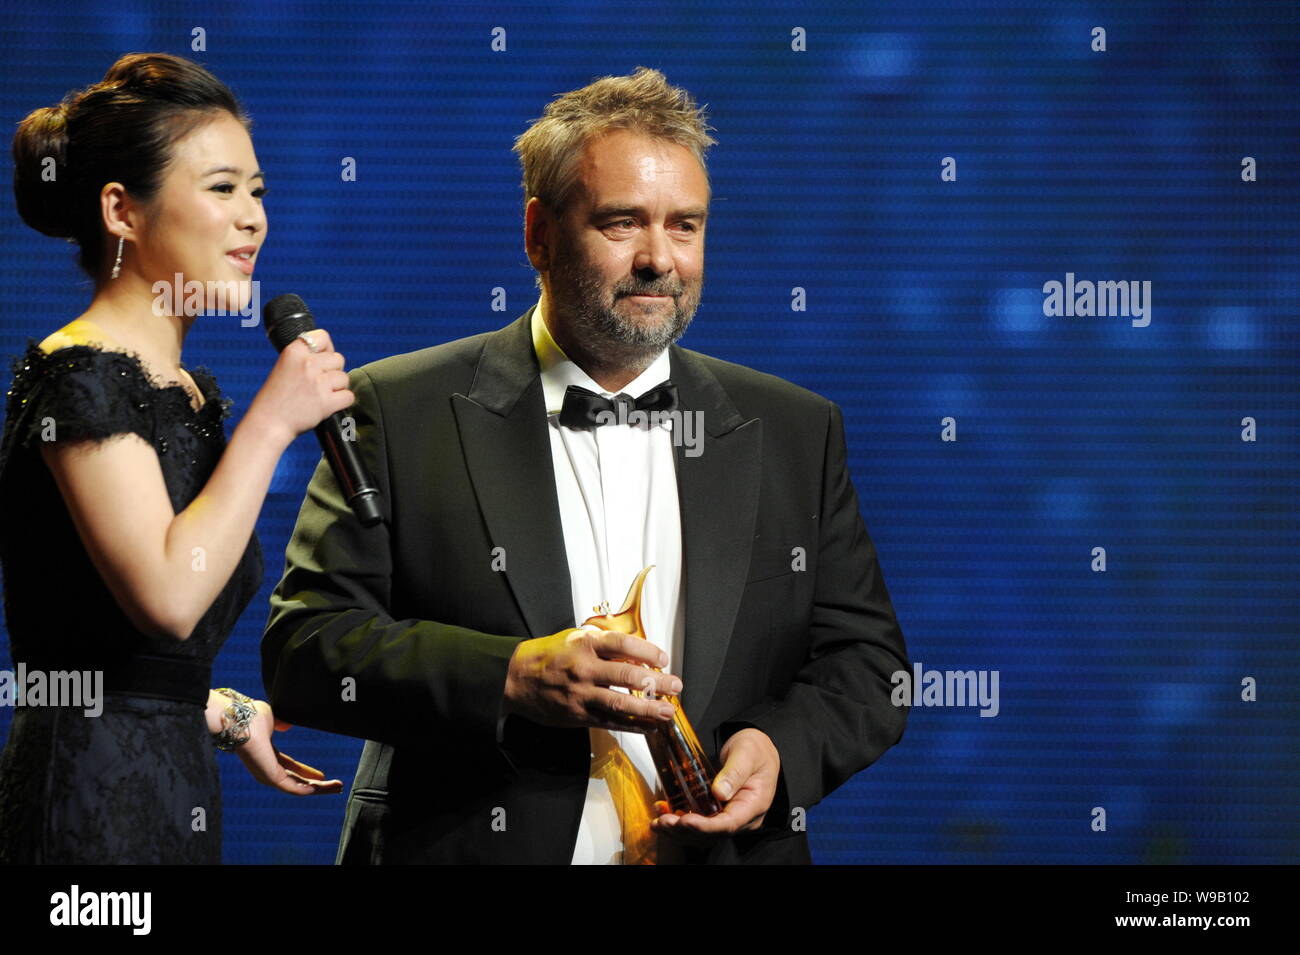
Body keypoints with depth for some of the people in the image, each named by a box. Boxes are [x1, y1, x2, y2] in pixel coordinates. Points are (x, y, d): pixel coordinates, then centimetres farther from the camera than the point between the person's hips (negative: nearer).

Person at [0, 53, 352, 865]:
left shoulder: (190, 392, 16)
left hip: (172, 791, 9)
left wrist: (225, 714, 20)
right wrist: (273, 422, -17)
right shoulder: (79, 376, -12)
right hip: (94, 795, -9)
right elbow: (166, 597, -24)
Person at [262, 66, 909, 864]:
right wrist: (509, 677, -20)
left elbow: (866, 658, 9)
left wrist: (784, 747, -12)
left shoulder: (795, 432, 8)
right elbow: (303, 650, -7)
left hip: (723, 854, 2)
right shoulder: (402, 412, -1)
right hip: (470, 848, -2)